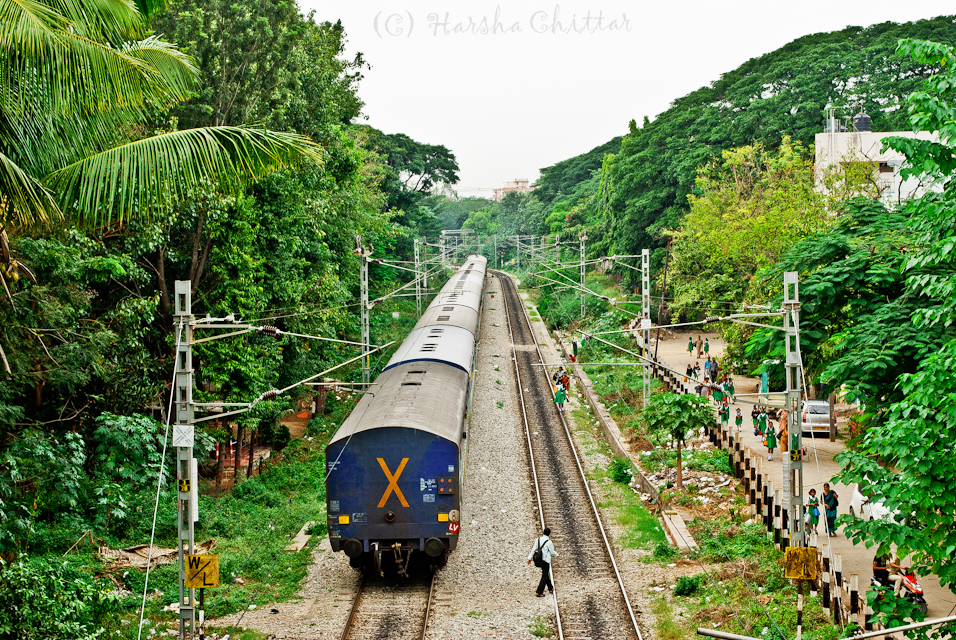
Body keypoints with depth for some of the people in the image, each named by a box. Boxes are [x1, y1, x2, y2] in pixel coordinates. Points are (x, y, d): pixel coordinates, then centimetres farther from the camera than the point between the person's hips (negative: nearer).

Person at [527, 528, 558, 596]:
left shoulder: (538, 540, 1)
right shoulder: (549, 542, -17)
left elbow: (534, 549, 5)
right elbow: (552, 552, -6)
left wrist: (530, 558, 11)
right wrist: (556, 554, 16)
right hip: (546, 560, -7)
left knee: (546, 574, 21)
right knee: (544, 576, 0)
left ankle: (550, 589, 36)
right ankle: (539, 592, -3)